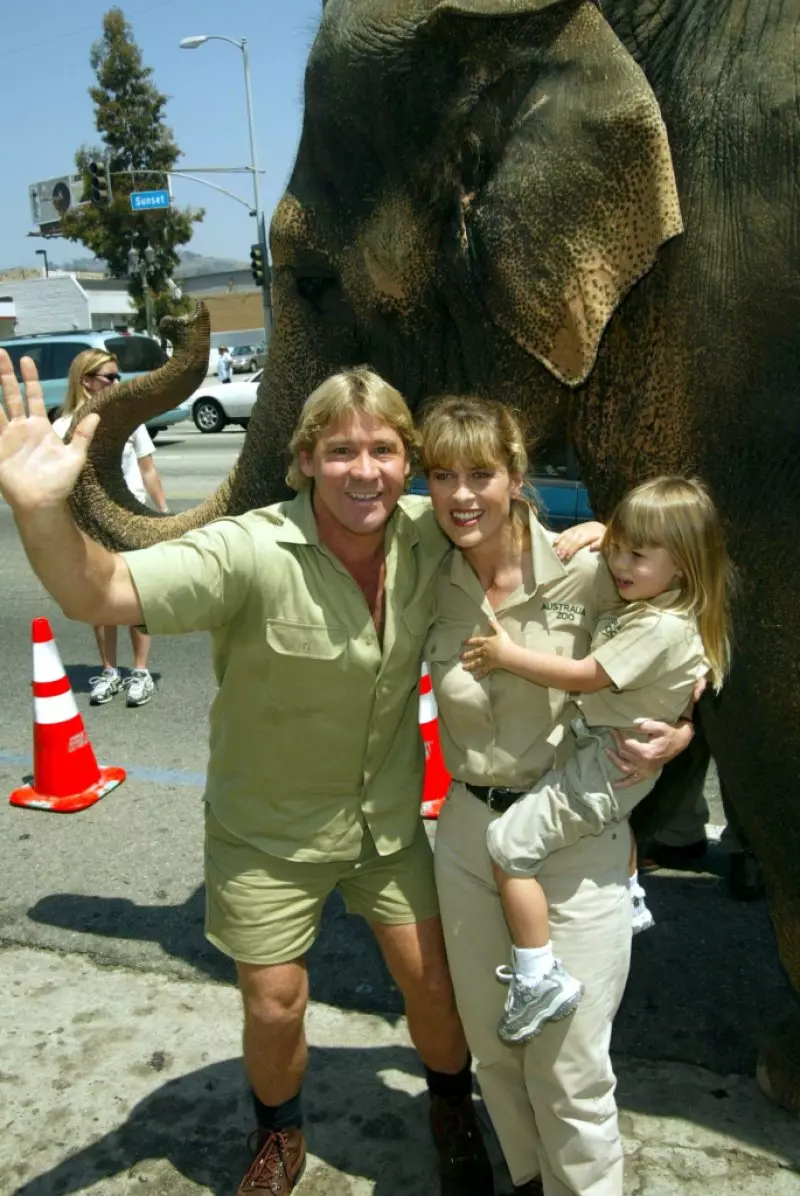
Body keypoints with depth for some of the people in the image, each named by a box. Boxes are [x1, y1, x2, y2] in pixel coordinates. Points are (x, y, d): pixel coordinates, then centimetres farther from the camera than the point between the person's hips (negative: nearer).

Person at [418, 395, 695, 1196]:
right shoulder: (430, 584, -5)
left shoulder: (583, 571, -16)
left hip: (576, 839, -4)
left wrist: (678, 733, -12)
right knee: (492, 1042, 19)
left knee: (569, 1066, 4)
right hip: (469, 831, 4)